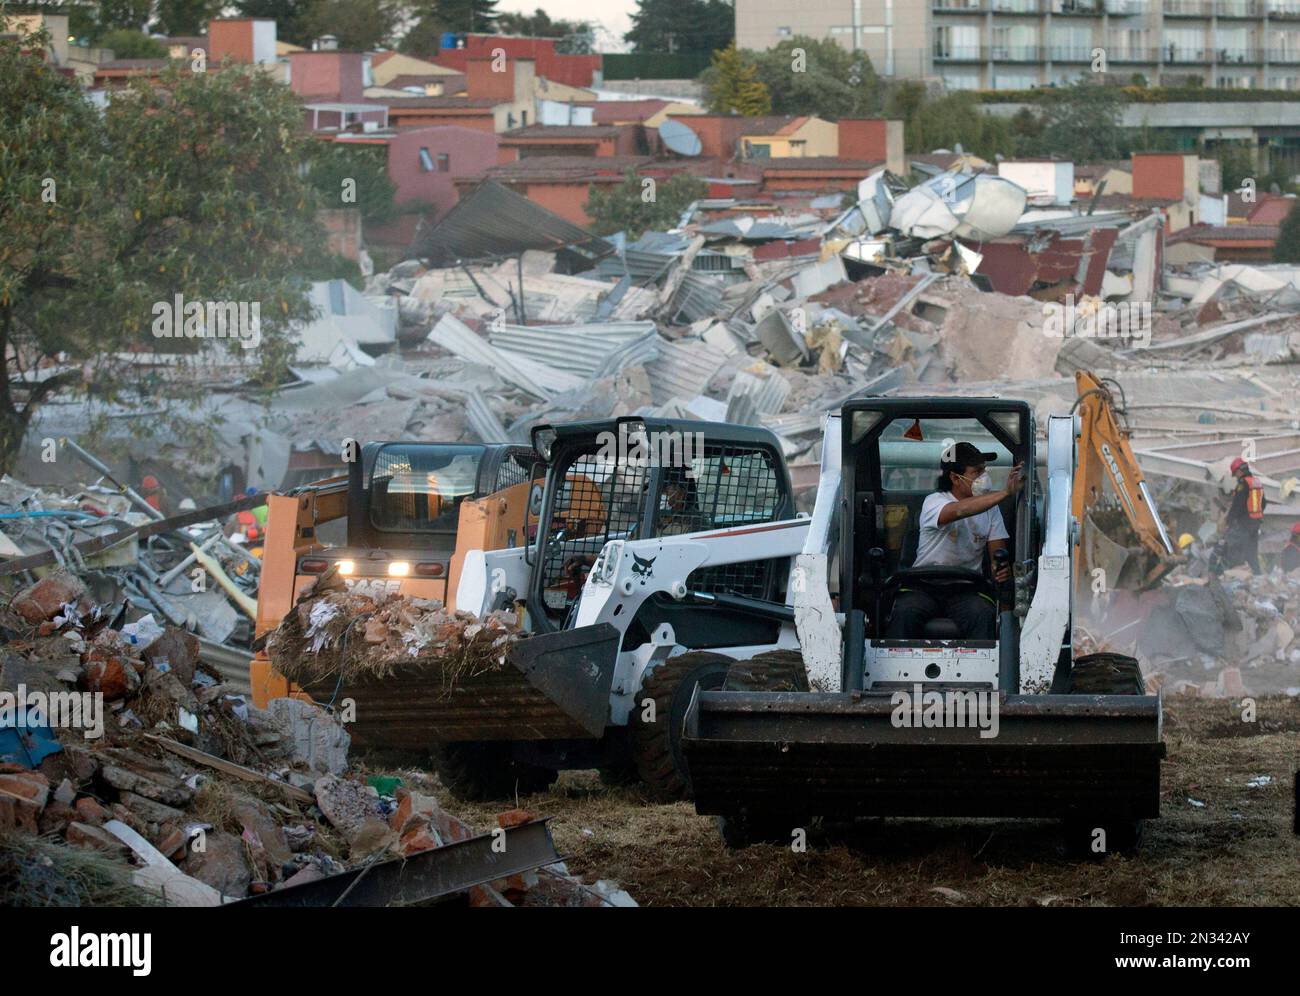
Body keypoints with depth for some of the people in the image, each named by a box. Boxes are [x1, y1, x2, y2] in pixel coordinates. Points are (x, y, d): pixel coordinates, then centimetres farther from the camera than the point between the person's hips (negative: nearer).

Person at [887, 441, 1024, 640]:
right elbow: (960, 510, -30)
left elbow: (998, 551, 6)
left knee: (983, 614, -31)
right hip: (924, 586, -3)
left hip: (966, 590, 3)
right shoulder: (934, 502, -7)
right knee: (905, 612, -33)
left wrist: (1003, 569, -21)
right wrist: (1006, 493, -38)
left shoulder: (990, 507, 11)